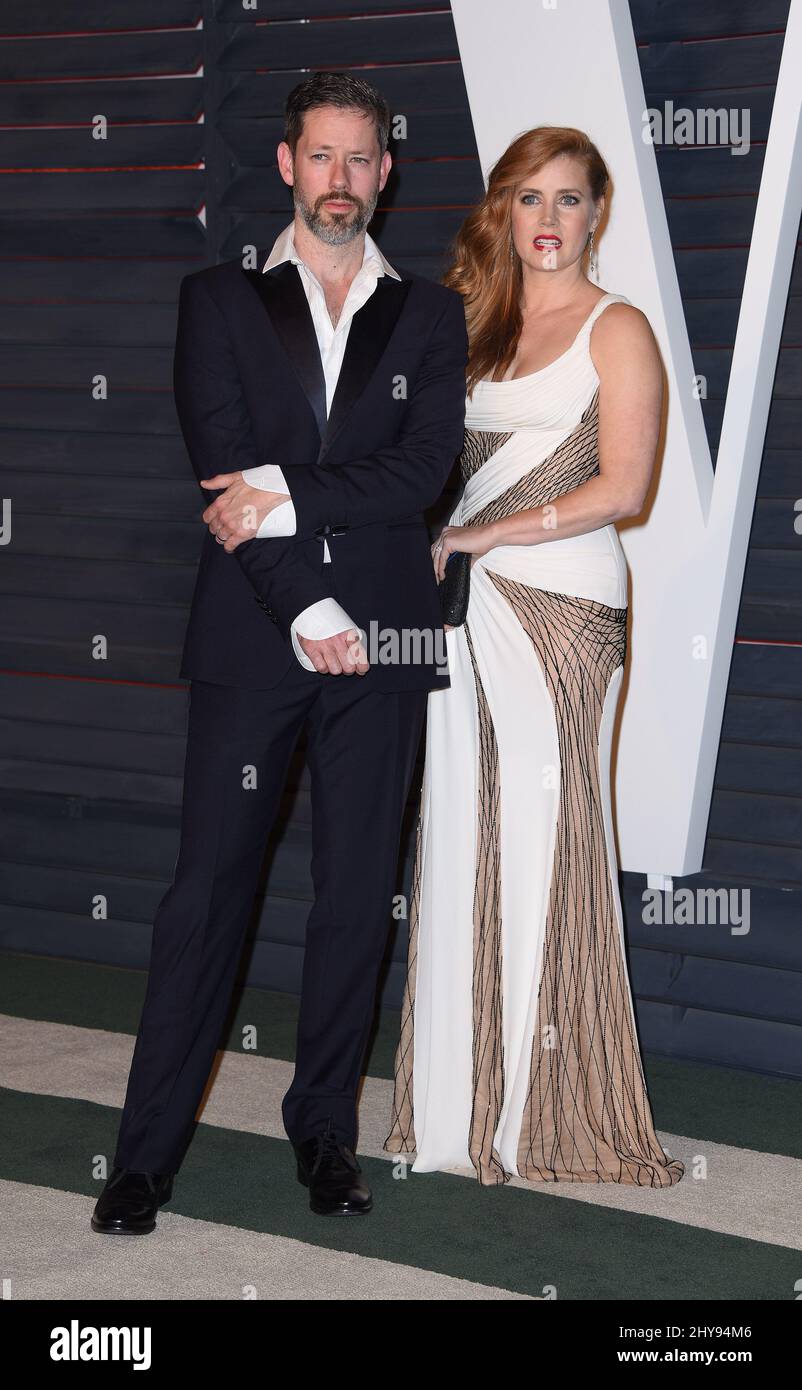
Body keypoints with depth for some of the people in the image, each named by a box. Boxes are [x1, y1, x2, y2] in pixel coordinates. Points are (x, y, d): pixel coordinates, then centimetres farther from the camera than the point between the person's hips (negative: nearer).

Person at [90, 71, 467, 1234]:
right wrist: (307, 611, -12)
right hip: (252, 639, -1)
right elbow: (226, 469, -3)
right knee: (207, 893, -2)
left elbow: (424, 469, -2)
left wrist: (290, 493, -13)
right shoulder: (221, 300, 9)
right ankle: (148, 1151, 6)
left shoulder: (429, 316, 12)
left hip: (382, 642, 2)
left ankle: (325, 1131, 19)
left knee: (357, 897, 6)